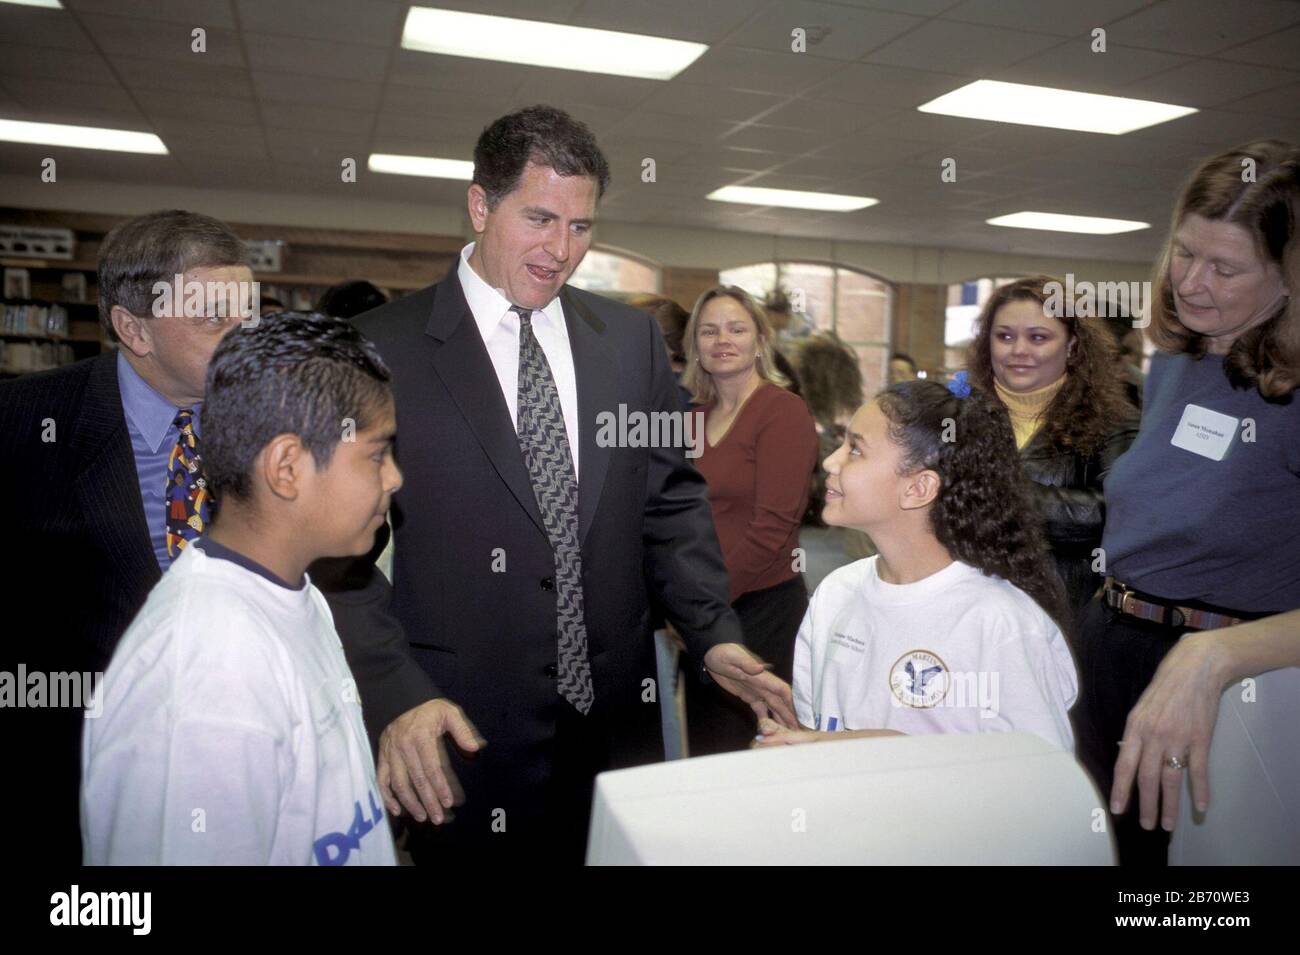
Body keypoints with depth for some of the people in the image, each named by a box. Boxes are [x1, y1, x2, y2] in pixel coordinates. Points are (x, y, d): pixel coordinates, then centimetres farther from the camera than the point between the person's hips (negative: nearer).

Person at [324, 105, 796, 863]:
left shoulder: (633, 339, 4)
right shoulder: (384, 347, -7)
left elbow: (670, 499, 8)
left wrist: (715, 632, -2)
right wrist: (398, 693, -17)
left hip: (616, 719, 4)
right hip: (466, 732, -3)